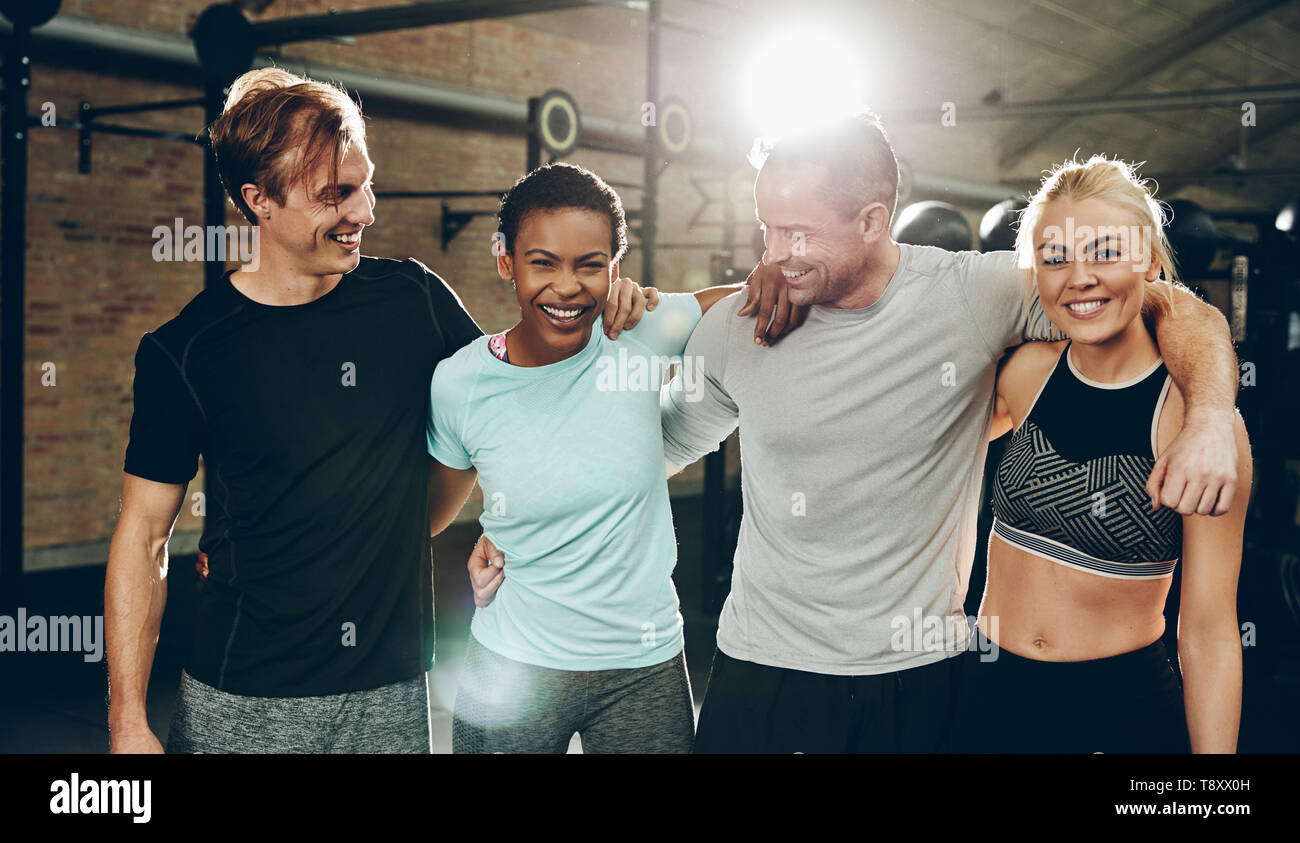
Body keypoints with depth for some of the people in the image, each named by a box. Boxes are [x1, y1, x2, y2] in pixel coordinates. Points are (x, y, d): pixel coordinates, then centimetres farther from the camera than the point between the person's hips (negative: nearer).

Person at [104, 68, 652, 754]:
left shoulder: (411, 299, -1)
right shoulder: (186, 350, -8)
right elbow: (144, 535, -5)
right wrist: (127, 722, -9)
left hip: (392, 694, 3)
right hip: (241, 703, -2)